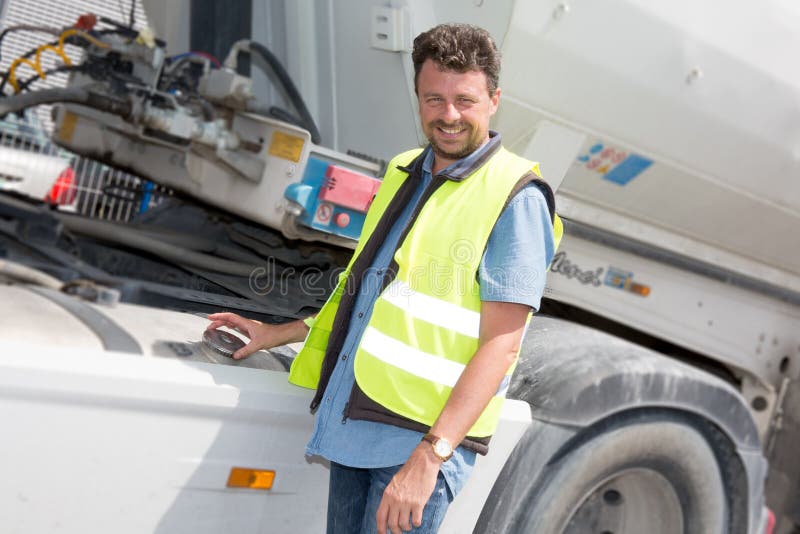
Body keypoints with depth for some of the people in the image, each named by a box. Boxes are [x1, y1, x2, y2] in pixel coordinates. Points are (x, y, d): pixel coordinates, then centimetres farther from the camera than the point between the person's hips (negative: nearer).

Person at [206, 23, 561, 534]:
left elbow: (500, 344, -15)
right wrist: (281, 334, 23)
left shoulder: (515, 198, -9)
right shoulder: (403, 173, 13)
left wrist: (430, 456, -21)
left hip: (422, 437, -7)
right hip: (353, 424, 7)